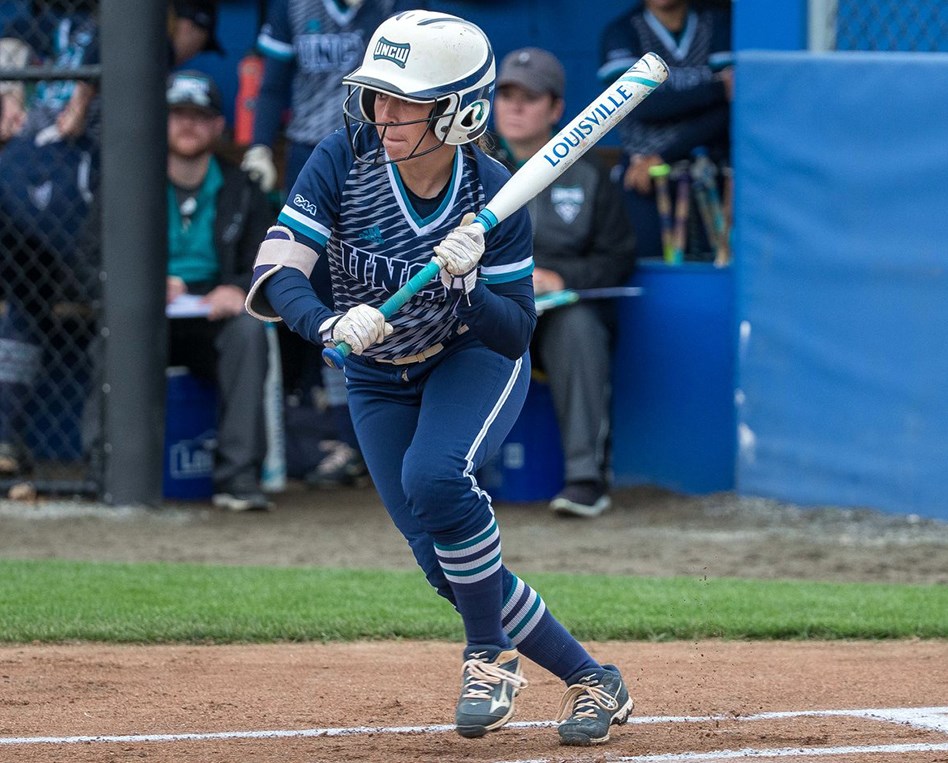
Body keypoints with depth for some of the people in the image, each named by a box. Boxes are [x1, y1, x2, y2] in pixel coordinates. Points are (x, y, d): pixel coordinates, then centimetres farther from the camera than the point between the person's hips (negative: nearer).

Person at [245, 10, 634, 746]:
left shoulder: (491, 194, -25)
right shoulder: (344, 160, -23)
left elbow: (515, 334, -21)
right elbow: (273, 277, -31)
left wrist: (465, 285, -41)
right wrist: (332, 324, -51)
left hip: (474, 361, -3)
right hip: (381, 381, 3)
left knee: (434, 476, -33)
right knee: (450, 566, -3)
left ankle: (491, 655, -12)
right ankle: (589, 679, 14)